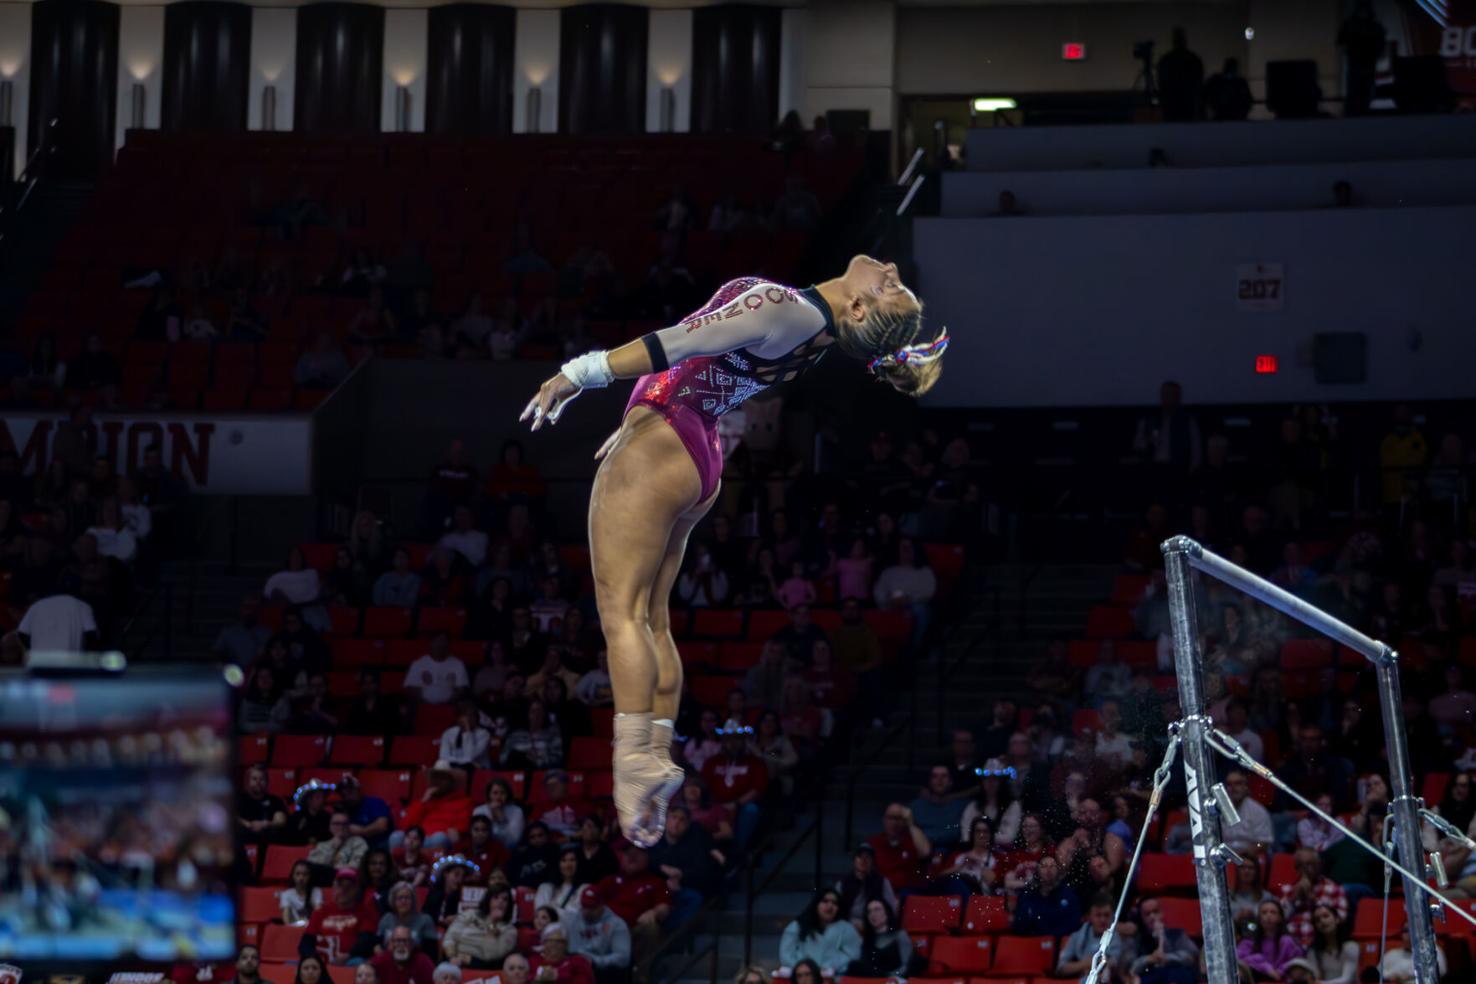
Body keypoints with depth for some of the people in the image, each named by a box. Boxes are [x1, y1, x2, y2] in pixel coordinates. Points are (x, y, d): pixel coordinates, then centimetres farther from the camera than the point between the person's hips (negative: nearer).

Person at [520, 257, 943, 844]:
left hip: (656, 451, -9)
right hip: (698, 459, 9)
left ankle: (634, 757, -16)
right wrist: (641, 418, 28)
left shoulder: (788, 310, -23)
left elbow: (680, 344, -23)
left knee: (622, 610, -8)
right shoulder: (815, 326, 5)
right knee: (651, 617, 13)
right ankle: (658, 756, 9)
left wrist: (582, 373, -19)